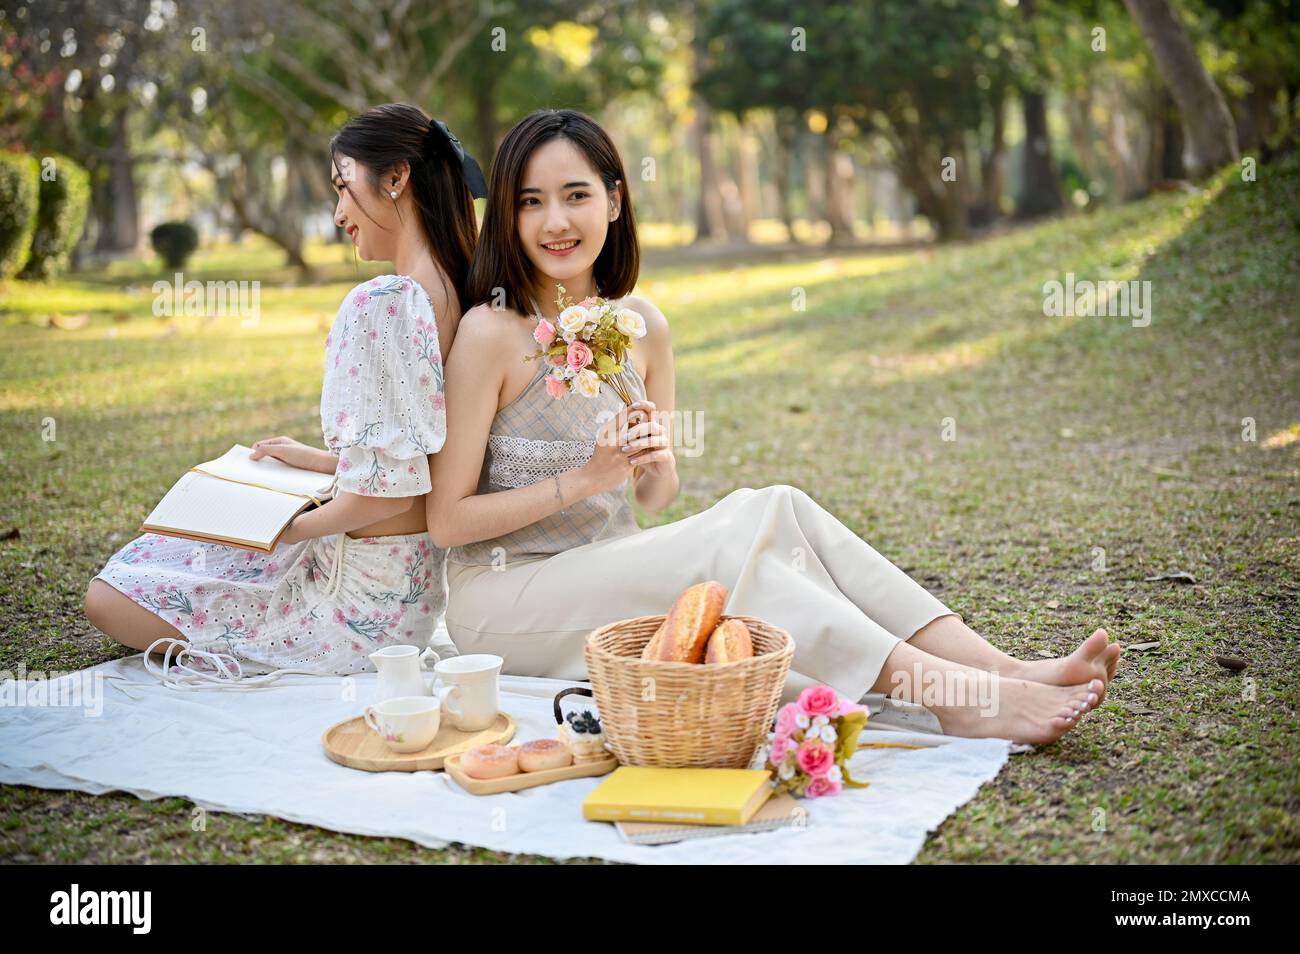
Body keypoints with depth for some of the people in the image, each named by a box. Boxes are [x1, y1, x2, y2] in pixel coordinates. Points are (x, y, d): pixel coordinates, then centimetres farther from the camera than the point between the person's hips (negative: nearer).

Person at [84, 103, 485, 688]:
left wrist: (290, 530, -11)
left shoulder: (378, 305, -25)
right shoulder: (456, 295, 3)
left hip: (365, 590, -9)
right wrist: (315, 460, 13)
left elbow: (385, 491, -27)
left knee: (108, 598, 3)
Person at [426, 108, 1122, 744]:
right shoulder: (491, 332, -15)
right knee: (719, 553, -28)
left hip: (612, 570, 5)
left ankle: (1000, 669, -26)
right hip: (504, 596, -5)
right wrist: (584, 480, -21)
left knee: (773, 507, -18)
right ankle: (954, 697, -34)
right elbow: (447, 520, -13)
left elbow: (653, 499, 10)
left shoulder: (641, 325, 3)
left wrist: (656, 463, -13)